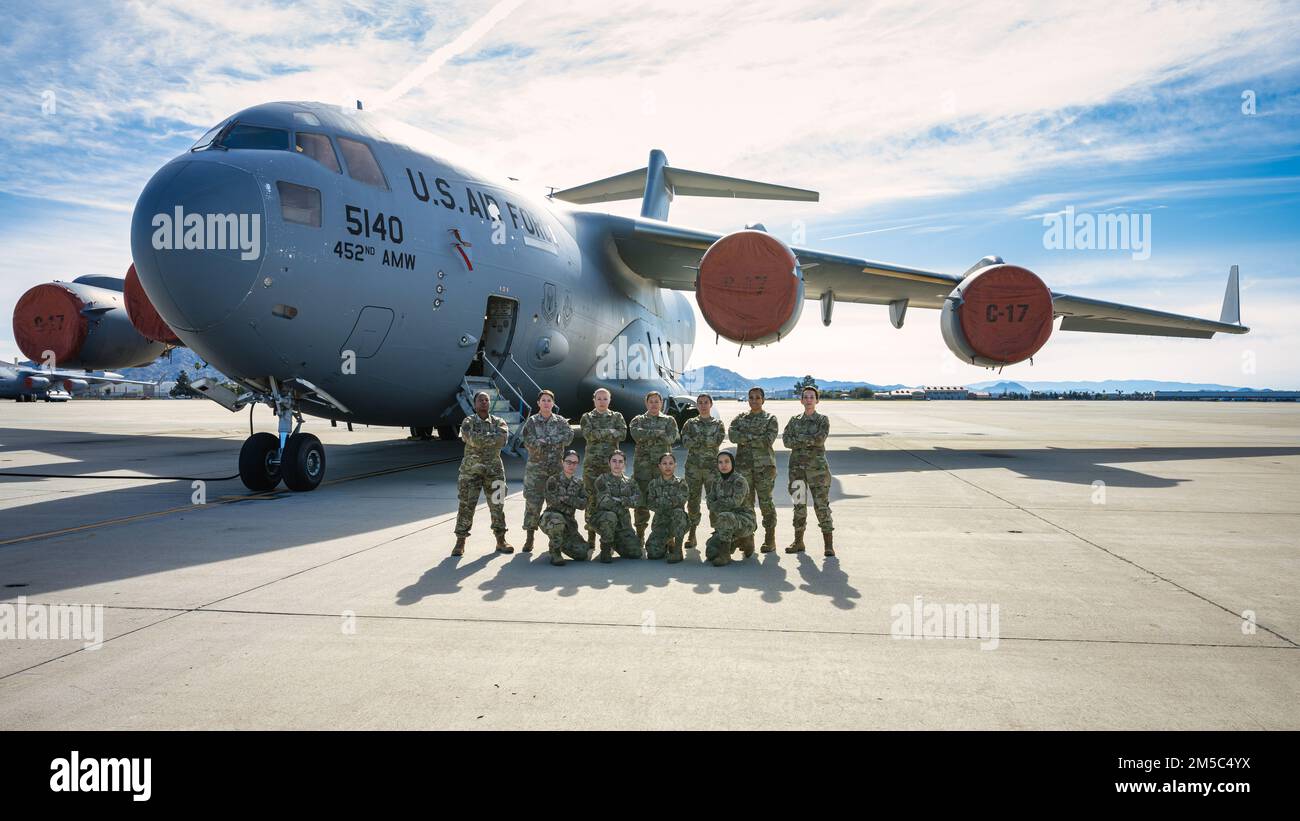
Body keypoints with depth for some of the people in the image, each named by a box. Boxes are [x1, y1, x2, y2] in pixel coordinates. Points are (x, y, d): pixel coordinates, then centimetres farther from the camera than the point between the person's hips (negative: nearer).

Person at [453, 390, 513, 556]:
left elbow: (503, 437, -15)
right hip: (471, 469, -2)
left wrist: (481, 439, -15)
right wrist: (492, 437, -13)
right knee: (466, 506, -2)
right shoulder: (468, 422, 1)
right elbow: (472, 439, -19)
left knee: (497, 506, 5)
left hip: (494, 469, 2)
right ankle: (460, 542, 7)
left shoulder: (499, 422, 7)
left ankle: (501, 541, 15)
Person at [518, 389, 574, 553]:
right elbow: (528, 442, -9)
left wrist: (545, 440, -14)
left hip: (556, 467, 1)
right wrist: (555, 440, -16)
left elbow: (569, 436, -8)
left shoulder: (560, 421, 9)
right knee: (532, 501, -5)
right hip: (536, 467, -1)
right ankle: (529, 537, 1)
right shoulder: (531, 422, 5)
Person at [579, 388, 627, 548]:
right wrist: (610, 432, -12)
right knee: (591, 497, -3)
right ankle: (591, 535, 2)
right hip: (591, 462, -1)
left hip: (611, 462, 1)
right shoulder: (587, 417, 9)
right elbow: (588, 434, -11)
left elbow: (623, 434, -5)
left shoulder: (617, 416, 12)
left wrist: (599, 434, -10)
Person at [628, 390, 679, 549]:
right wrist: (658, 432, -12)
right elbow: (636, 434, -11)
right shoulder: (638, 420, 12)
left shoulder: (669, 420, 12)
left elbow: (671, 438, -7)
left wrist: (647, 435, -10)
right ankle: (640, 533, 7)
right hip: (642, 463, 0)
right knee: (641, 499, -1)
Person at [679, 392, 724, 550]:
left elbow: (718, 441, -9)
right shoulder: (690, 423, 10)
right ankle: (692, 535, 8)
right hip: (693, 465, 1)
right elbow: (686, 443, -4)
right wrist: (708, 441, -10)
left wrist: (697, 439, -9)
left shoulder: (718, 424, 8)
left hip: (712, 466, -1)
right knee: (692, 499, 2)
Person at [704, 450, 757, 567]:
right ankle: (739, 540, 15)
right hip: (728, 523, 6)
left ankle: (724, 555, -23)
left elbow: (735, 502, -24)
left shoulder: (740, 481, -12)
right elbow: (711, 502, 3)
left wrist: (717, 505, -11)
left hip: (745, 521, -6)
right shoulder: (716, 481, 9)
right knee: (711, 552, -13)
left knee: (724, 517, -38)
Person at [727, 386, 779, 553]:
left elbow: (768, 440, -11)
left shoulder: (770, 419, 5)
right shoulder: (740, 418, 14)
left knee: (766, 502, -3)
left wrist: (745, 439, -10)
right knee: (746, 502, 3)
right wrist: (755, 438, -13)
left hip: (764, 465, -3)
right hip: (743, 464, 3)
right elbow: (732, 435, -5)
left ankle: (770, 540, 4)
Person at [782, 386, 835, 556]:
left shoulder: (823, 420, 3)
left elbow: (821, 438, -16)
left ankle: (829, 544, -1)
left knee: (822, 505, -5)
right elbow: (786, 440, -5)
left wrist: (799, 438, -9)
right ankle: (798, 542, 16)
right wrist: (810, 440, -13)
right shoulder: (794, 421, 10)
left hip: (817, 467, -3)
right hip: (797, 467, 3)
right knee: (799, 505, 7)